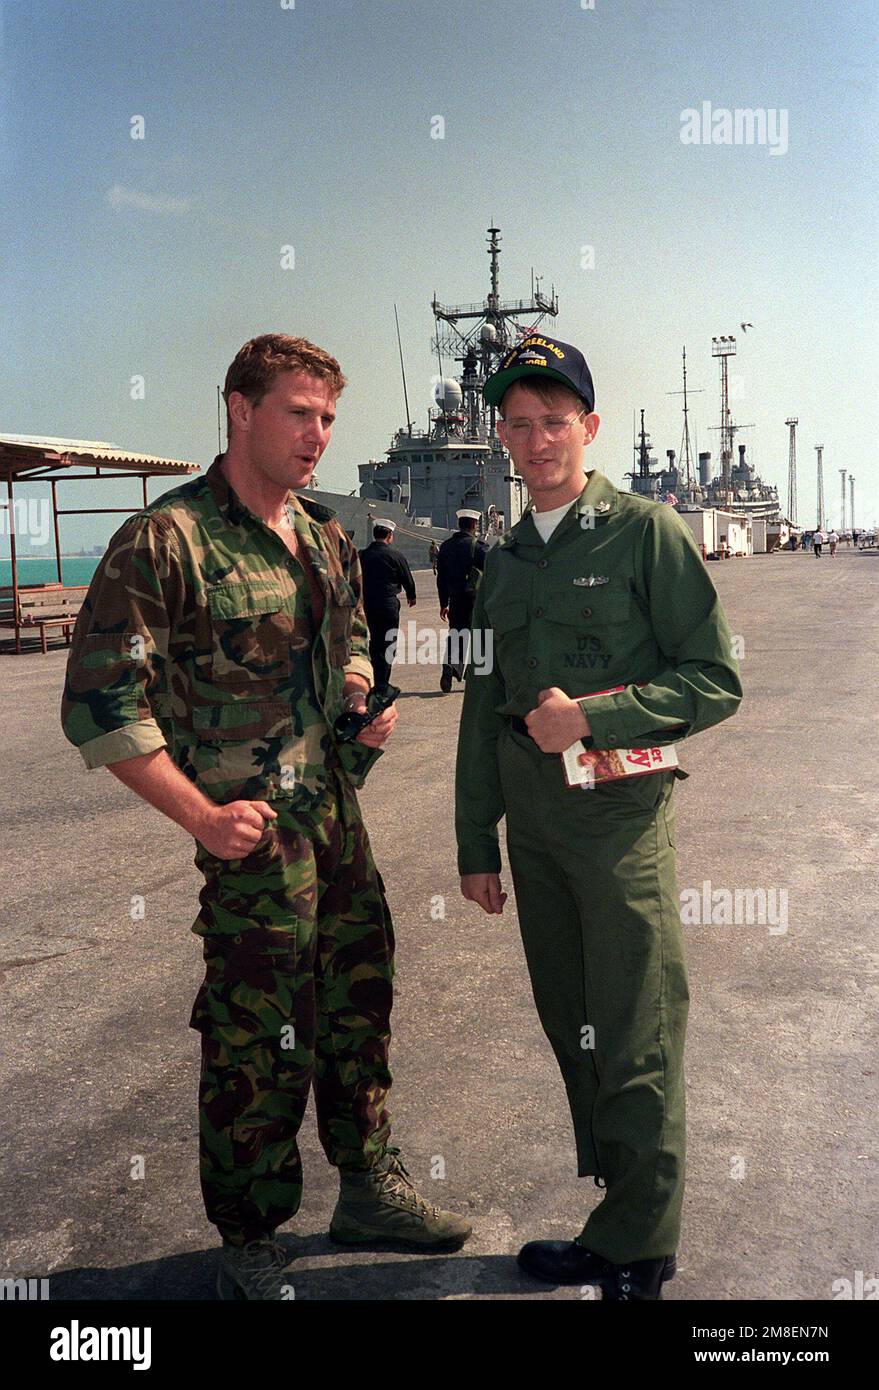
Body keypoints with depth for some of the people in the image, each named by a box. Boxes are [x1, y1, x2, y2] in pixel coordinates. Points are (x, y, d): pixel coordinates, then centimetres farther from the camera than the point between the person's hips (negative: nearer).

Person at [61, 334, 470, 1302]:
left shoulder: (326, 540, 9)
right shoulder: (165, 540, -15)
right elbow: (99, 704, -16)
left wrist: (363, 697, 4)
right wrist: (201, 816, -17)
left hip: (340, 819, 7)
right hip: (255, 835, -7)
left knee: (359, 1003, 18)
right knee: (258, 1043, 4)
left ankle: (368, 1186, 39)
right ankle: (249, 1247, 26)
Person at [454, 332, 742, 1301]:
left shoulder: (648, 533, -4)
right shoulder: (505, 561, 14)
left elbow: (715, 682, -7)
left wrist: (593, 716, -18)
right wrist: (476, 845, 14)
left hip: (619, 819, -6)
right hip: (531, 826, 6)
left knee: (633, 1047, 0)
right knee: (570, 1031, 13)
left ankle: (634, 1258, 15)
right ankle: (616, 1209, 29)